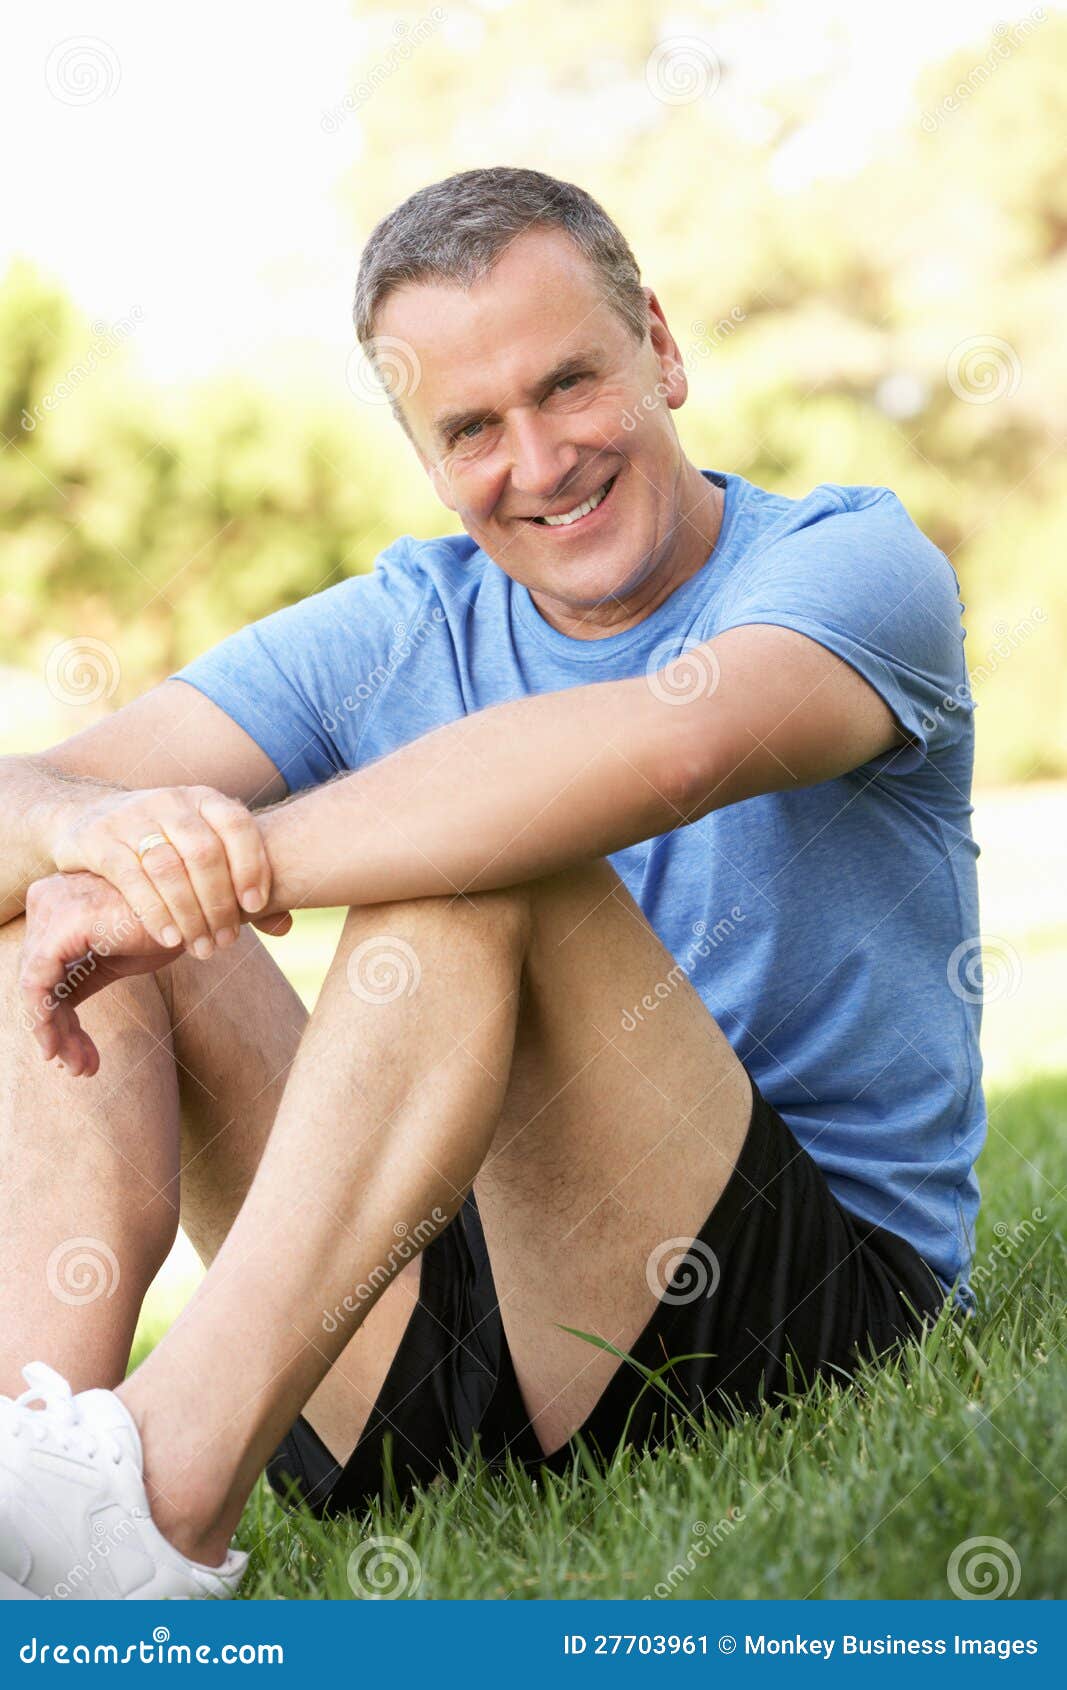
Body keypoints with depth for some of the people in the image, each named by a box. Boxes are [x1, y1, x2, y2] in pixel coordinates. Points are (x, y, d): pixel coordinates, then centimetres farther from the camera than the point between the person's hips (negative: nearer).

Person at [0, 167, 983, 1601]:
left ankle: (166, 1478, -39)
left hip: (808, 1304, -5)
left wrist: (228, 864, -30)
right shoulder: (398, 634, 9)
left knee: (479, 872, -27)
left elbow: (669, 749, -30)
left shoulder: (853, 564, -4)